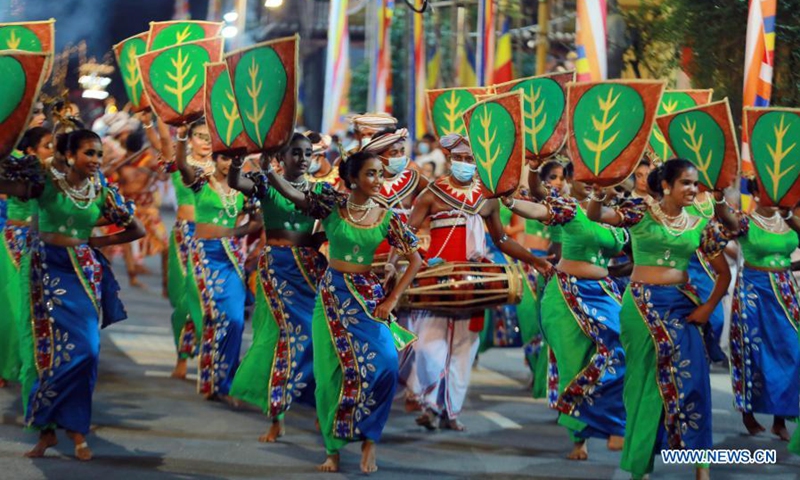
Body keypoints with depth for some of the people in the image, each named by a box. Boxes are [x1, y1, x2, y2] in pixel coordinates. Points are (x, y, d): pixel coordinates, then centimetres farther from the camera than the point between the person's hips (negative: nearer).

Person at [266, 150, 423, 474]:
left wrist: (392, 299, 0)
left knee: (383, 363, -18)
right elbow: (289, 192, -14)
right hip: (332, 296, -1)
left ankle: (369, 440, -3)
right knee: (332, 372, 0)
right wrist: (267, 167, -29)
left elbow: (415, 260, 5)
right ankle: (333, 449, 11)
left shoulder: (386, 217, 1)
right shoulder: (332, 205, -3)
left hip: (368, 297, 1)